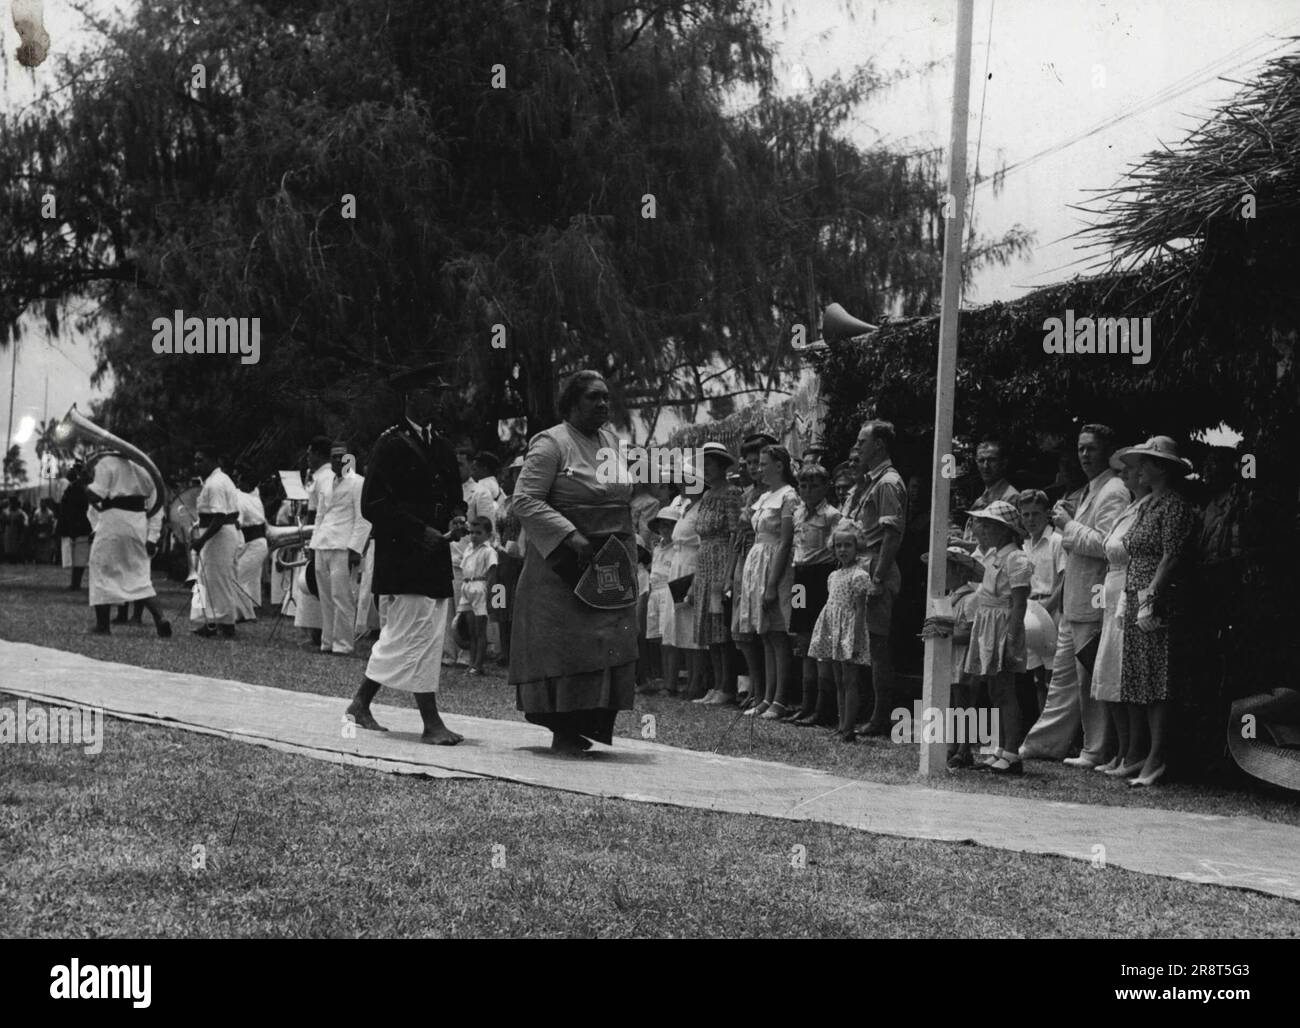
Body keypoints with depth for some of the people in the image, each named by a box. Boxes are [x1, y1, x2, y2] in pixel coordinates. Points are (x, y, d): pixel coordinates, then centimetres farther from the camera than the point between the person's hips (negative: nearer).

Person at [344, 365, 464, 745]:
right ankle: (432, 723, -9)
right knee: (418, 635, -10)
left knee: (398, 637, 11)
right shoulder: (390, 444, -7)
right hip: (401, 560, -8)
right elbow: (373, 505, -12)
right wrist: (420, 532, -17)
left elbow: (453, 499, 27)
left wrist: (455, 522, 6)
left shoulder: (443, 447, 16)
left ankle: (360, 704, 24)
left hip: (435, 558, 8)